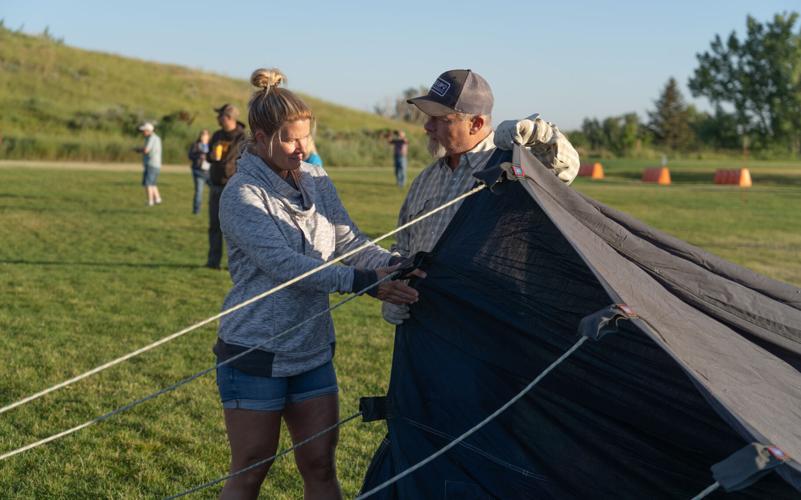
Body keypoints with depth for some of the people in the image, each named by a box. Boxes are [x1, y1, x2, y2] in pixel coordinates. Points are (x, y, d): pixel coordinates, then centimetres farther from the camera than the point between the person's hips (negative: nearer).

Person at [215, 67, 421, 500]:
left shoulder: (316, 182, 5)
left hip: (313, 351, 6)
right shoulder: (242, 195, -15)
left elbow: (350, 242, 2)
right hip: (255, 354, -6)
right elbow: (284, 264, -26)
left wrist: (395, 264, -17)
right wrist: (363, 282, -34)